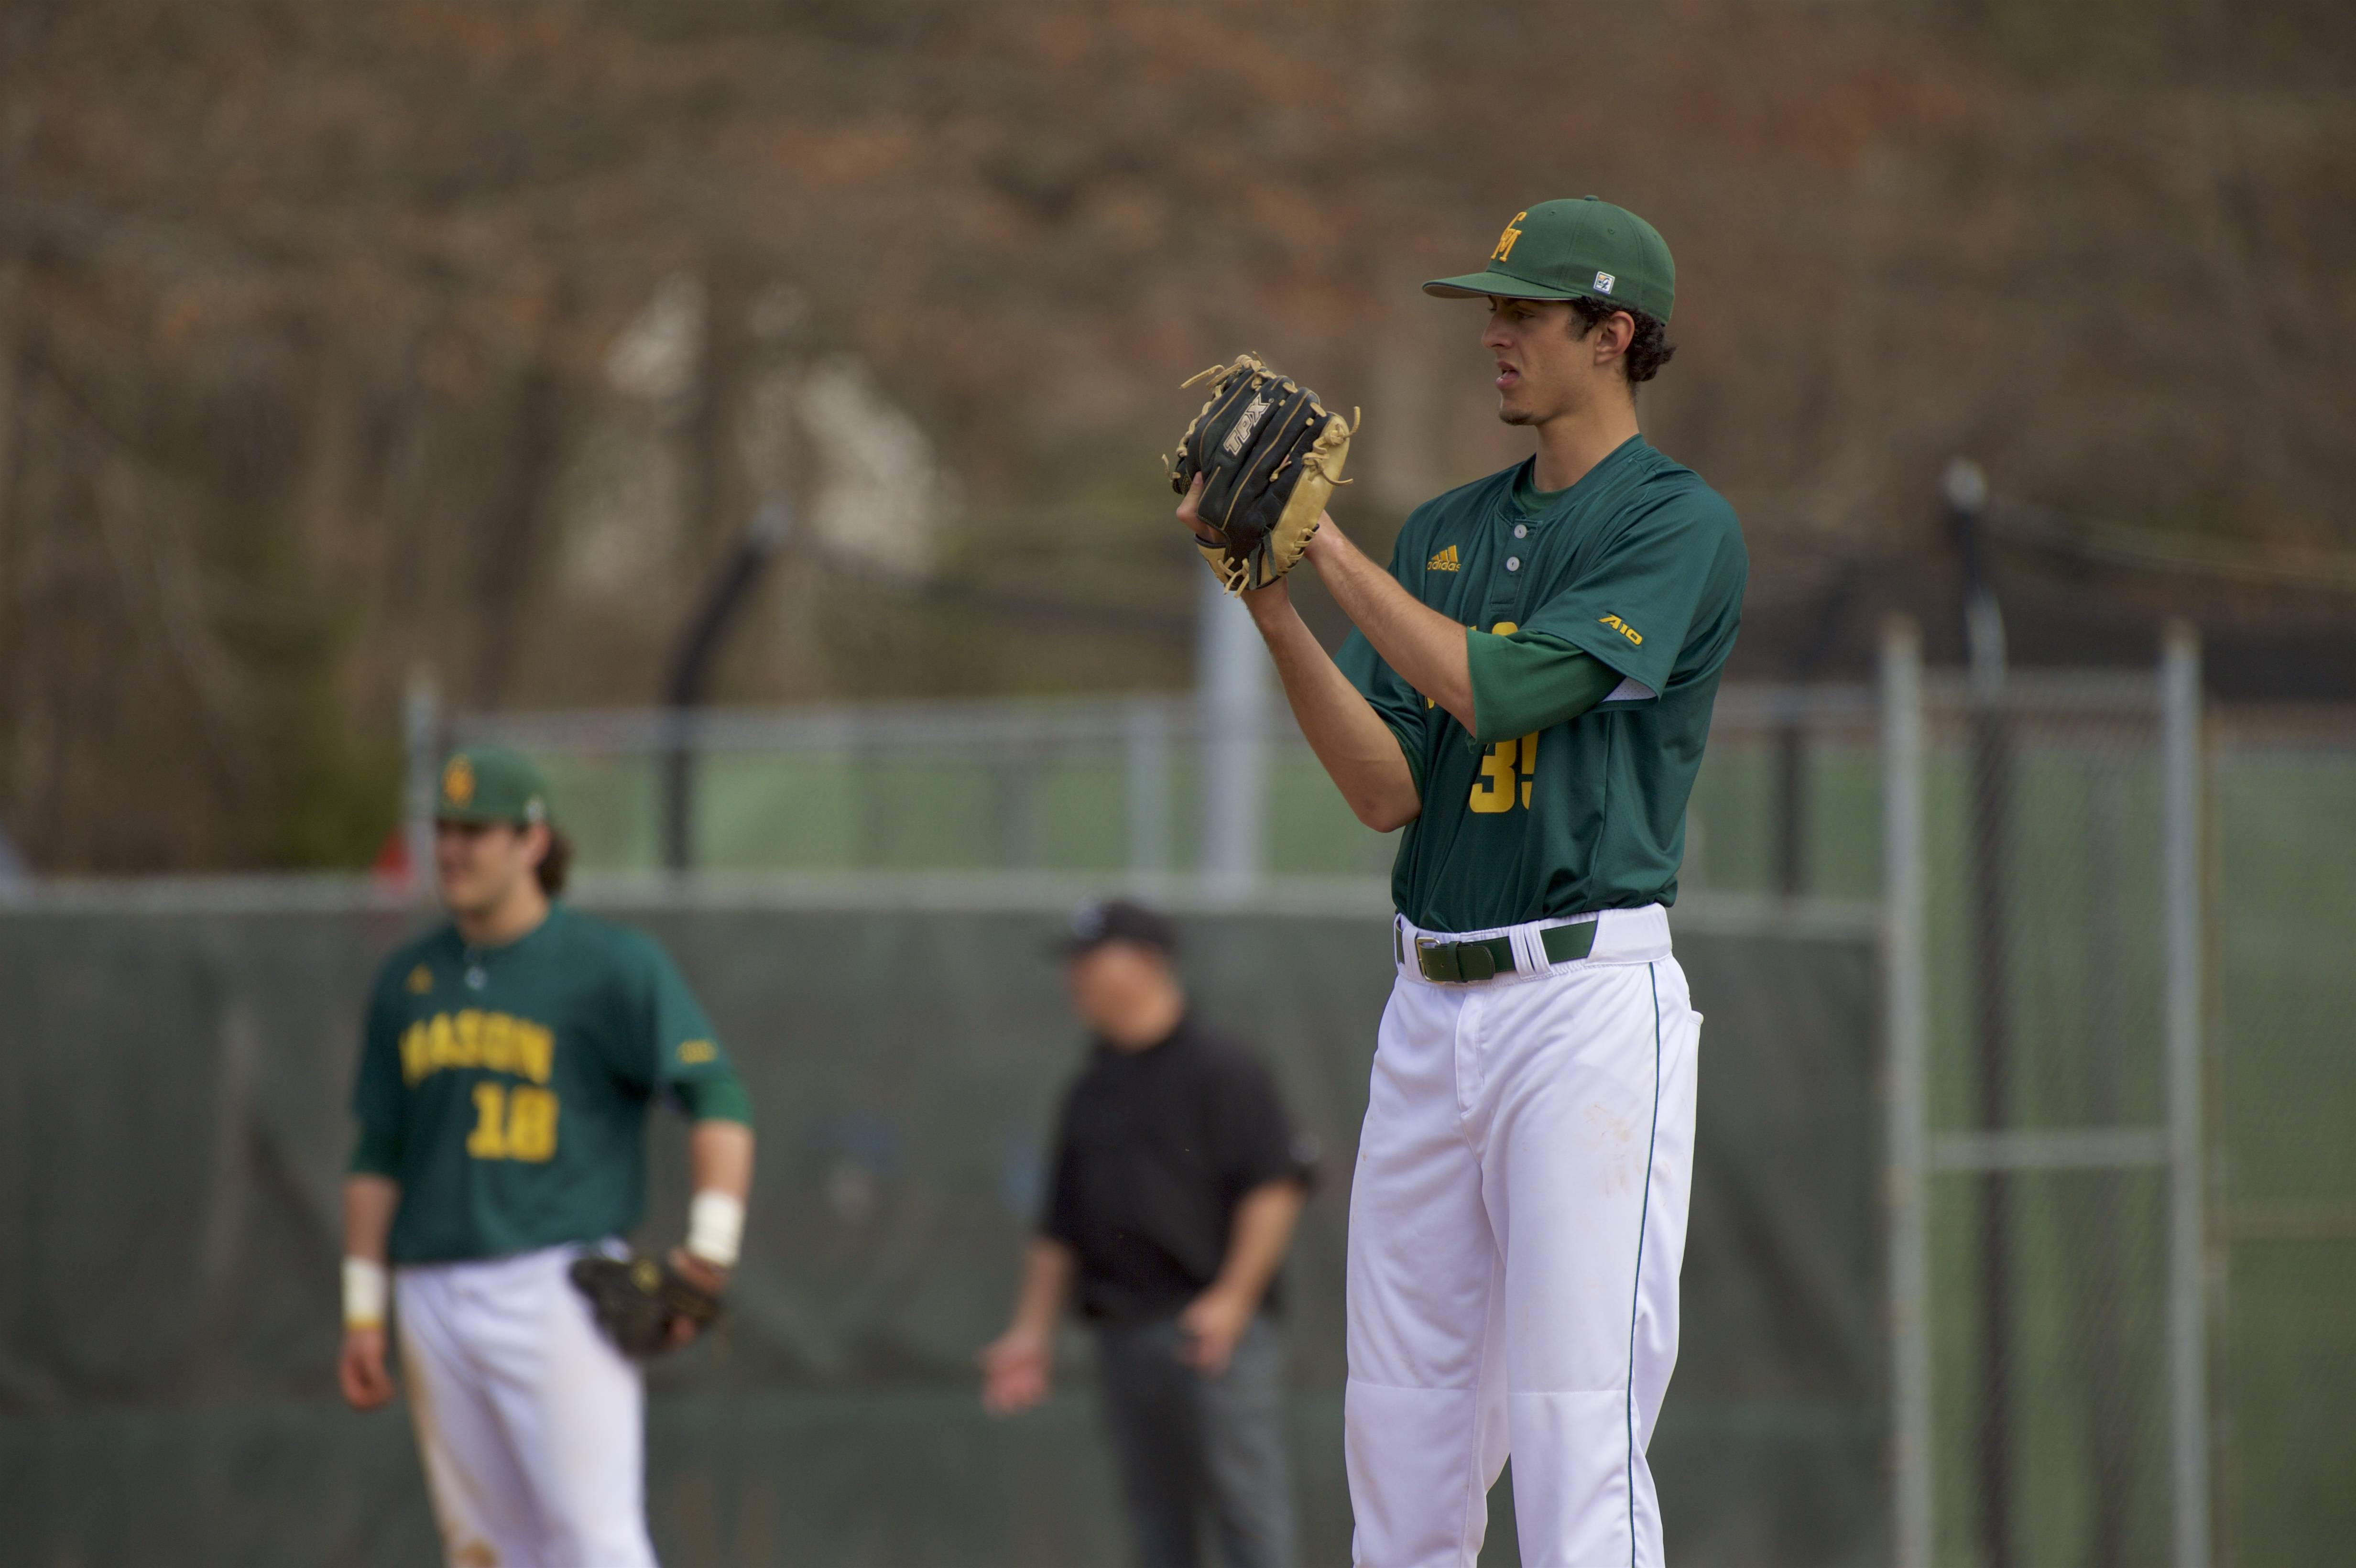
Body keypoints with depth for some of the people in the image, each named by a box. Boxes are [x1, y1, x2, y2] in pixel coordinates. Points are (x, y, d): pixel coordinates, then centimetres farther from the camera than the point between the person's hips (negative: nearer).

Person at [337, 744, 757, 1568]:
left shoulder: (611, 965, -4)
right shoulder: (407, 979, 14)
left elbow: (718, 1100, -9)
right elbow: (378, 1155, 18)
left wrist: (708, 1255, -19)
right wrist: (362, 1313, 13)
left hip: (558, 1293, -6)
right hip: (434, 1301, 6)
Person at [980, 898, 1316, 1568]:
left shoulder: (1221, 1070, -2)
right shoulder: (1092, 1091, 19)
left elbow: (1276, 1187, -9)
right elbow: (1060, 1227, 22)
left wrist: (1232, 1299, -17)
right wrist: (1033, 1330, 14)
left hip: (1215, 1330, -7)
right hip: (1121, 1333, 7)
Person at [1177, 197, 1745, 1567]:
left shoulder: (1681, 525, -5)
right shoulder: (1447, 531, 16)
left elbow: (1502, 689, -17)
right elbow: (1388, 789, 7)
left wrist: (1331, 546, -12)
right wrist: (1274, 605, -4)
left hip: (1590, 1003, -7)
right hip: (1433, 1007, 7)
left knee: (1576, 1434, -12)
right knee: (1400, 1438, 8)